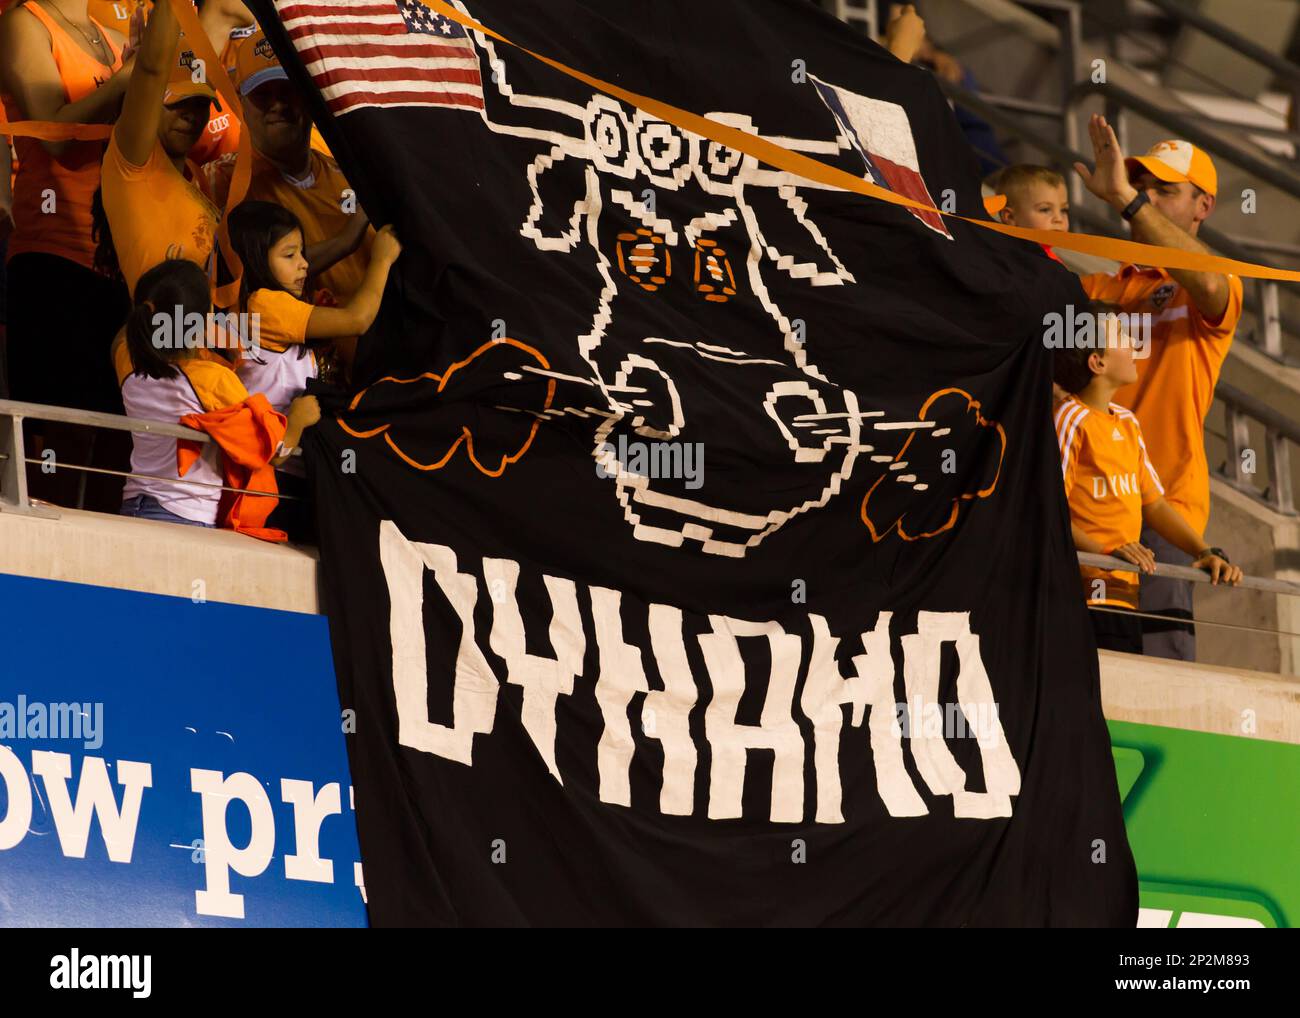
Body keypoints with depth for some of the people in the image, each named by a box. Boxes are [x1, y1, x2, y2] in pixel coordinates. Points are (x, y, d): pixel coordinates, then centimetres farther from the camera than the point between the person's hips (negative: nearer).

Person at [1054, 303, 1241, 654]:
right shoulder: (1070, 420, -7)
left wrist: (1205, 552, 9)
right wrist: (1106, 552, -26)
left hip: (1125, 593, 8)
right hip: (1089, 594, -8)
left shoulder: (1128, 423, 19)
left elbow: (1154, 504, 22)